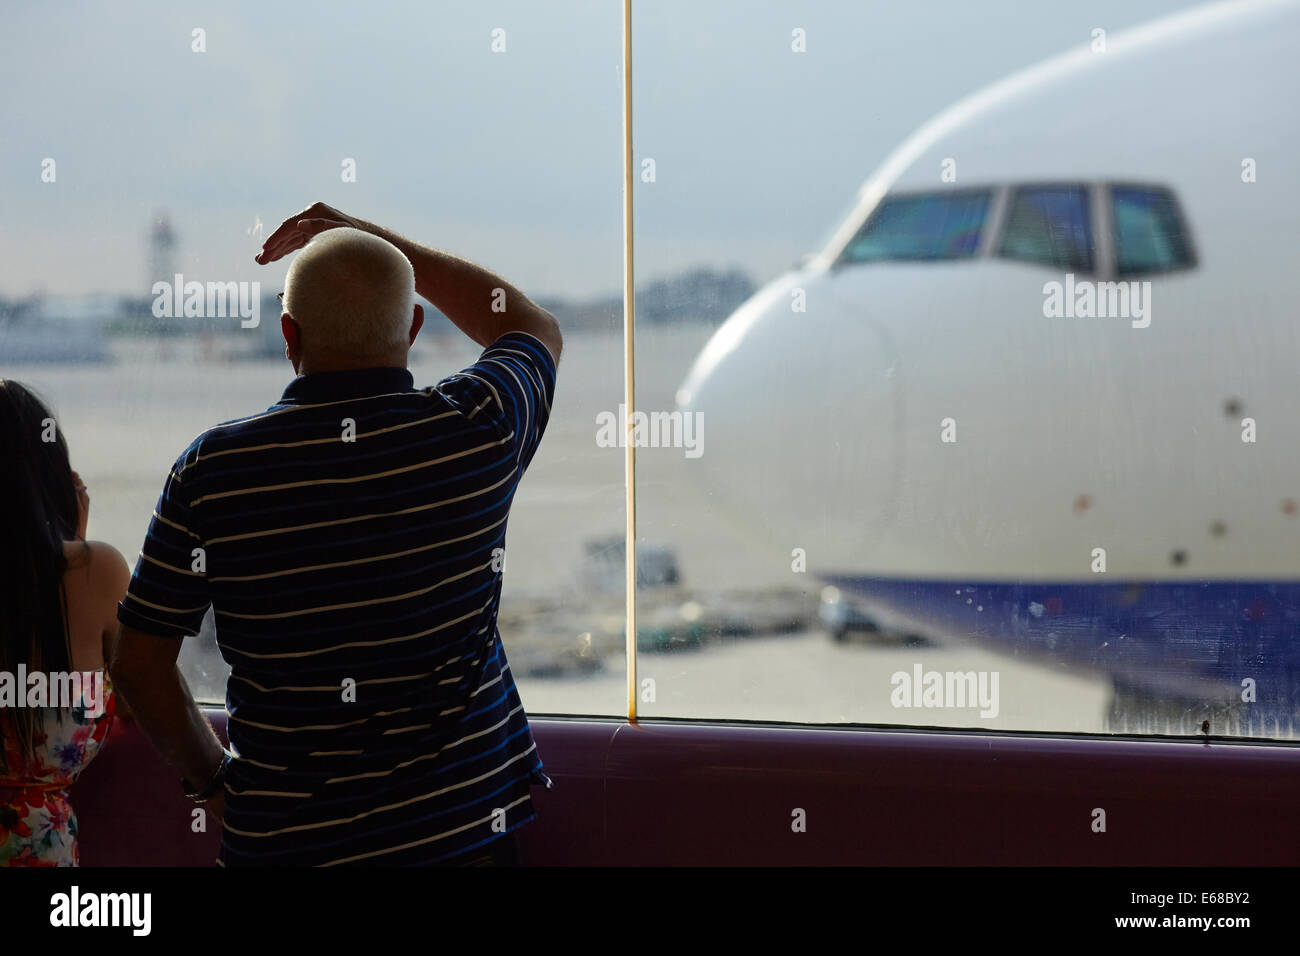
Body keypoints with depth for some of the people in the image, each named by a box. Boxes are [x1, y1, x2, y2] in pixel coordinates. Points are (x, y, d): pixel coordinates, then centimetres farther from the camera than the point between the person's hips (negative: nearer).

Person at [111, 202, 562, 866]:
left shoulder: (210, 471, -11)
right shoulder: (476, 431, -9)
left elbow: (139, 663, -3)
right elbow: (535, 327, 15)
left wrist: (209, 779, 13)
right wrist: (375, 241, 15)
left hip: (284, 838, -1)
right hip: (466, 821, 1)